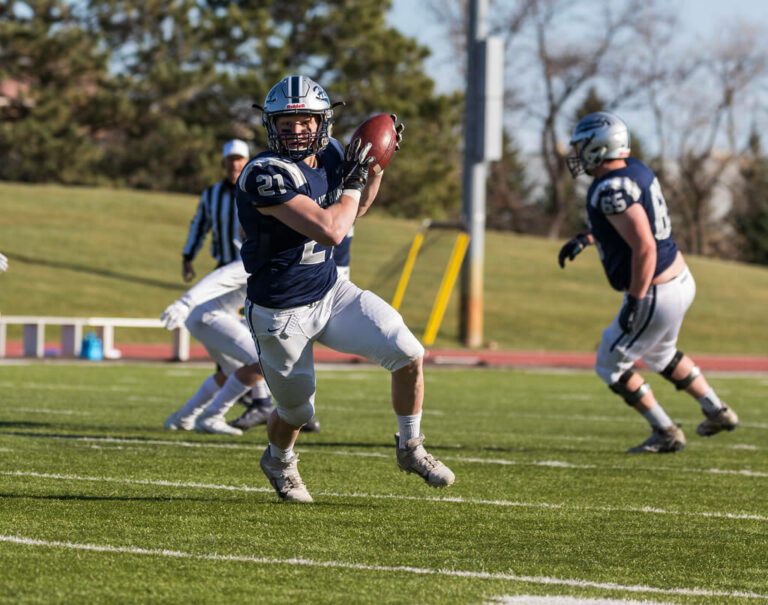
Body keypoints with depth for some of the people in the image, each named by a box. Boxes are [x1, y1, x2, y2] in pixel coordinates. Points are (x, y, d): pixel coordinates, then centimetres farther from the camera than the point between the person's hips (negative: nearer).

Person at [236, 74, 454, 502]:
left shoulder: (329, 154, -3)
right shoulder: (266, 175, -28)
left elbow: (354, 210, 17)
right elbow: (332, 230, -33)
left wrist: (378, 164, 2)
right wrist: (353, 180, -18)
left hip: (331, 293, 6)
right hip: (282, 314, -6)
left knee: (409, 355, -9)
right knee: (297, 411, 12)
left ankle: (410, 448, 15)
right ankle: (279, 461, 48)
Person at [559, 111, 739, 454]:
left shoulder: (613, 190, -26)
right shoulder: (634, 169, 4)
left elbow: (645, 247, -31)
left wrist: (635, 301, -25)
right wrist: (585, 239, 18)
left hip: (657, 294, -9)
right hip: (680, 279, 9)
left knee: (611, 365, 9)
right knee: (660, 353, 32)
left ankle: (666, 434, 15)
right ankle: (717, 412, 40)